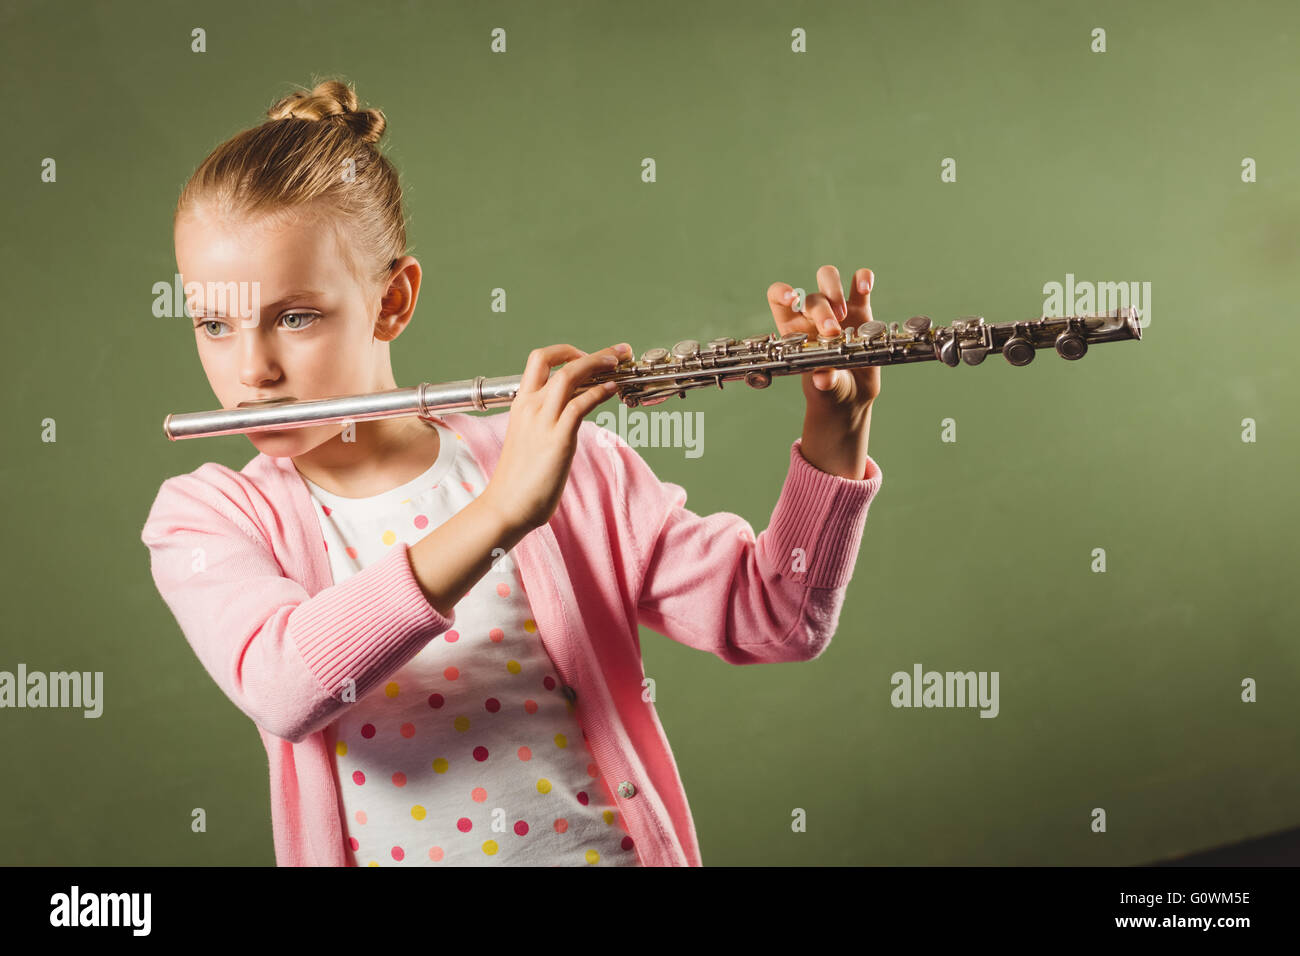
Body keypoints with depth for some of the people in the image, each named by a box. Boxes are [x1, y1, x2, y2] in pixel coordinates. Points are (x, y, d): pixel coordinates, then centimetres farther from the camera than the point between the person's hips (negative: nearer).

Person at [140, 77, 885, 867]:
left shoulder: (549, 458, 2)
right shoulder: (205, 519, 1)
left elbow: (776, 621, 1)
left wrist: (834, 437, -13)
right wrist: (500, 514, -27)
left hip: (605, 846, 0)